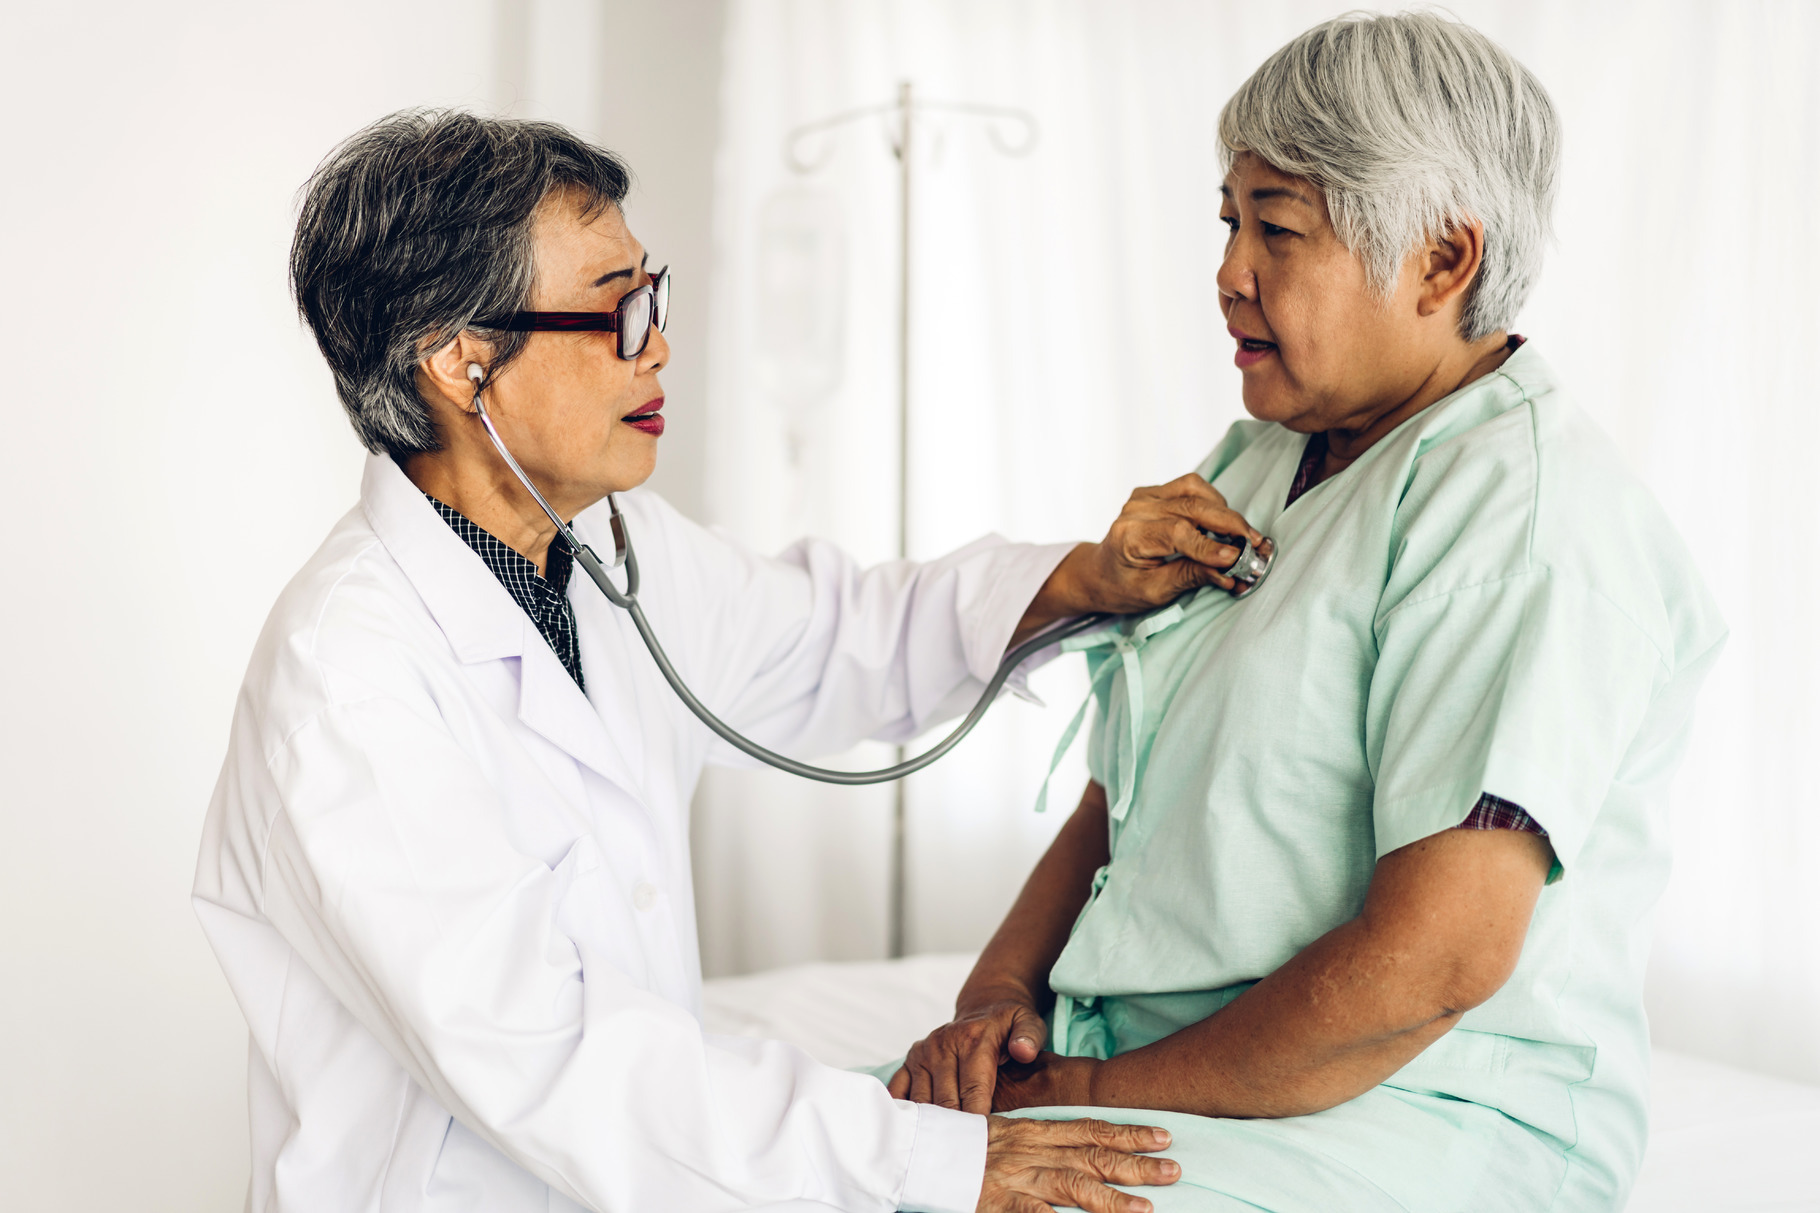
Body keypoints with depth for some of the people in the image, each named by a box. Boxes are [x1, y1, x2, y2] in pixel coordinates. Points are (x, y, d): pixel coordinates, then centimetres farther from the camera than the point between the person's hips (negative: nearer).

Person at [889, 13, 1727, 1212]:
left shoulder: (1522, 506, -15)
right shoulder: (1257, 467, 14)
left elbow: (1432, 958, -23)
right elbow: (1119, 802, 16)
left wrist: (1099, 1096, -16)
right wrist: (1001, 990, -1)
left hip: (1415, 1112, -8)